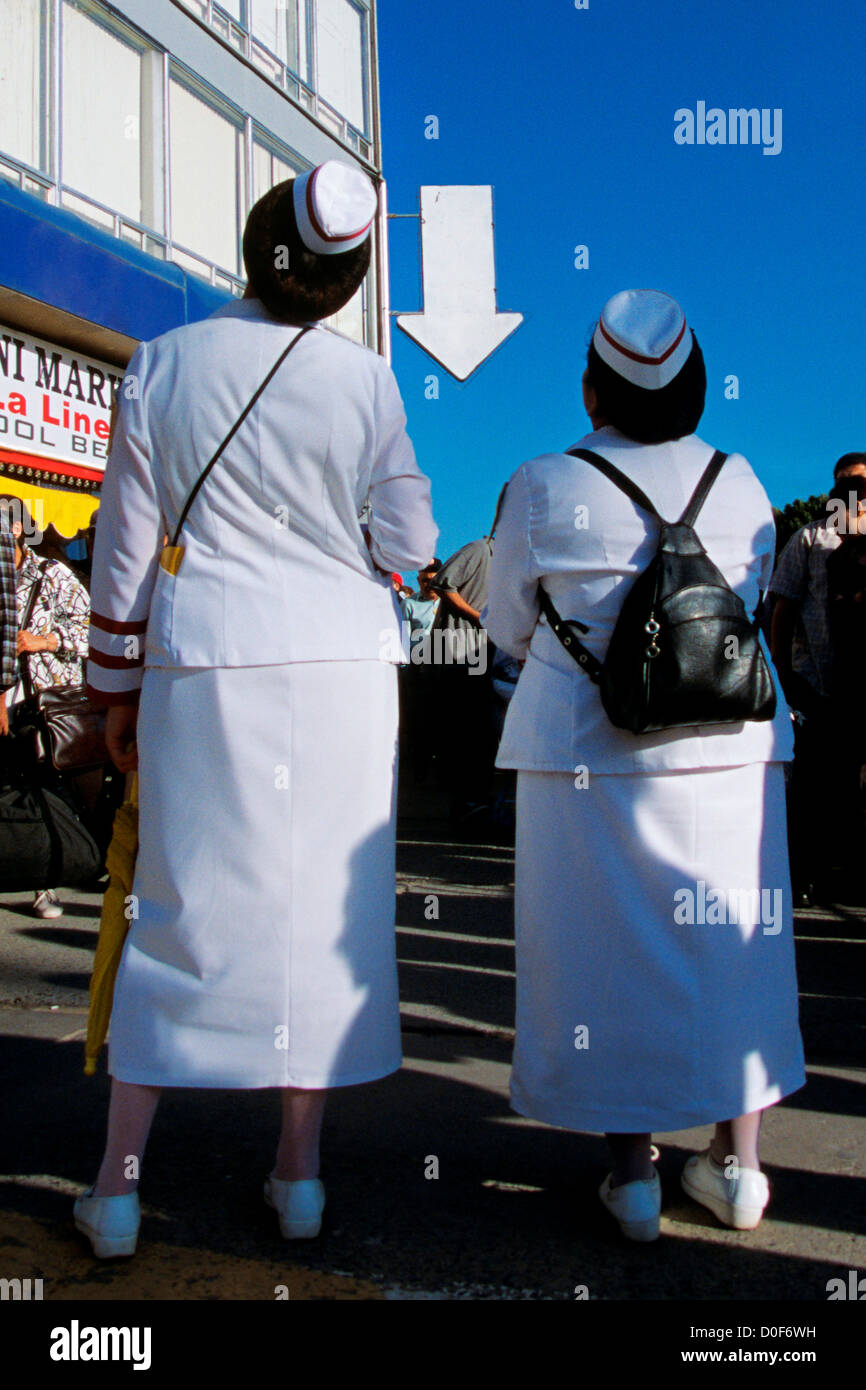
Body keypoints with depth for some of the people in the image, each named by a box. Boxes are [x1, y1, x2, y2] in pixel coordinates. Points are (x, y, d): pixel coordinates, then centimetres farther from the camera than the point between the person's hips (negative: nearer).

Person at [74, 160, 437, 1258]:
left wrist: (117, 687, 10)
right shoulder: (364, 380, 0)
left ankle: (119, 1181, 13)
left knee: (182, 907, 7)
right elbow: (409, 545, 4)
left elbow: (126, 537, 3)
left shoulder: (166, 363, 1)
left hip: (204, 666, 1)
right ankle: (300, 1171, 16)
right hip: (341, 663, 0)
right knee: (323, 905, 7)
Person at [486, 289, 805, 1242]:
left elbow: (508, 626, 5)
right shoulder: (741, 483, 3)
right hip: (730, 749, 3)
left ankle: (632, 1175, 14)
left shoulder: (543, 487, -5)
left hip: (589, 755, -2)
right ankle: (737, 1165, 22)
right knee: (726, 947, 12)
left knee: (608, 950, 6)